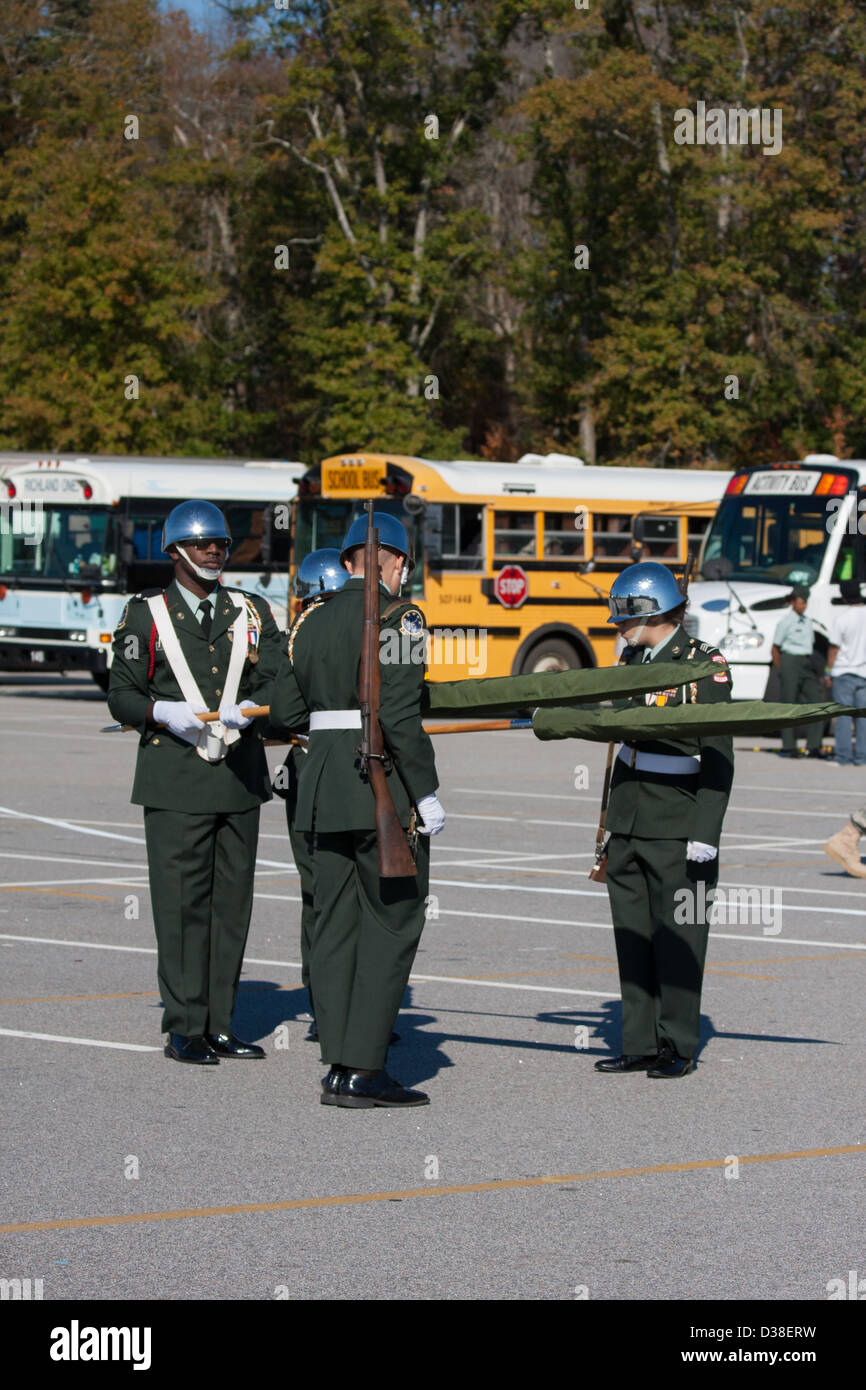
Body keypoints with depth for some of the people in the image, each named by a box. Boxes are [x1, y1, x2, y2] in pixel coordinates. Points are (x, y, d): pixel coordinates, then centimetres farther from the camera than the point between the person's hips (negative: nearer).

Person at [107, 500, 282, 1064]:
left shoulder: (253, 613, 12)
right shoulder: (146, 615, 4)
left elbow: (275, 684, 3)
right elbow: (122, 695, 3)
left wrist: (246, 711, -18)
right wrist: (165, 713, -17)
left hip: (240, 777, 3)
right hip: (176, 781, -3)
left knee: (232, 902, 5)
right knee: (181, 904, -6)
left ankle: (219, 1026, 12)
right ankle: (185, 1031, -1)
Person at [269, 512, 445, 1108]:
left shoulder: (315, 623, 13)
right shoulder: (398, 617, -10)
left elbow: (284, 712, 13)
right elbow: (400, 714, -19)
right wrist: (426, 792, -15)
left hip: (325, 789, 7)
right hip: (385, 788, -7)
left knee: (336, 922, 9)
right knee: (392, 921, -2)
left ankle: (340, 1067, 9)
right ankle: (363, 1070, -6)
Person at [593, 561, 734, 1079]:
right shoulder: (634, 658, 12)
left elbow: (718, 761, -11)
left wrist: (705, 835, -17)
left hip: (677, 827, -7)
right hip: (629, 822, 7)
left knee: (677, 934, -2)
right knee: (632, 934, 6)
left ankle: (679, 1048, 7)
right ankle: (641, 1044, 12)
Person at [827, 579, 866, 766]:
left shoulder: (841, 617, -12)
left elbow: (834, 647, -8)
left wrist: (829, 670, 2)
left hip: (844, 671, -3)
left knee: (843, 716, 1)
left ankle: (843, 758, 0)